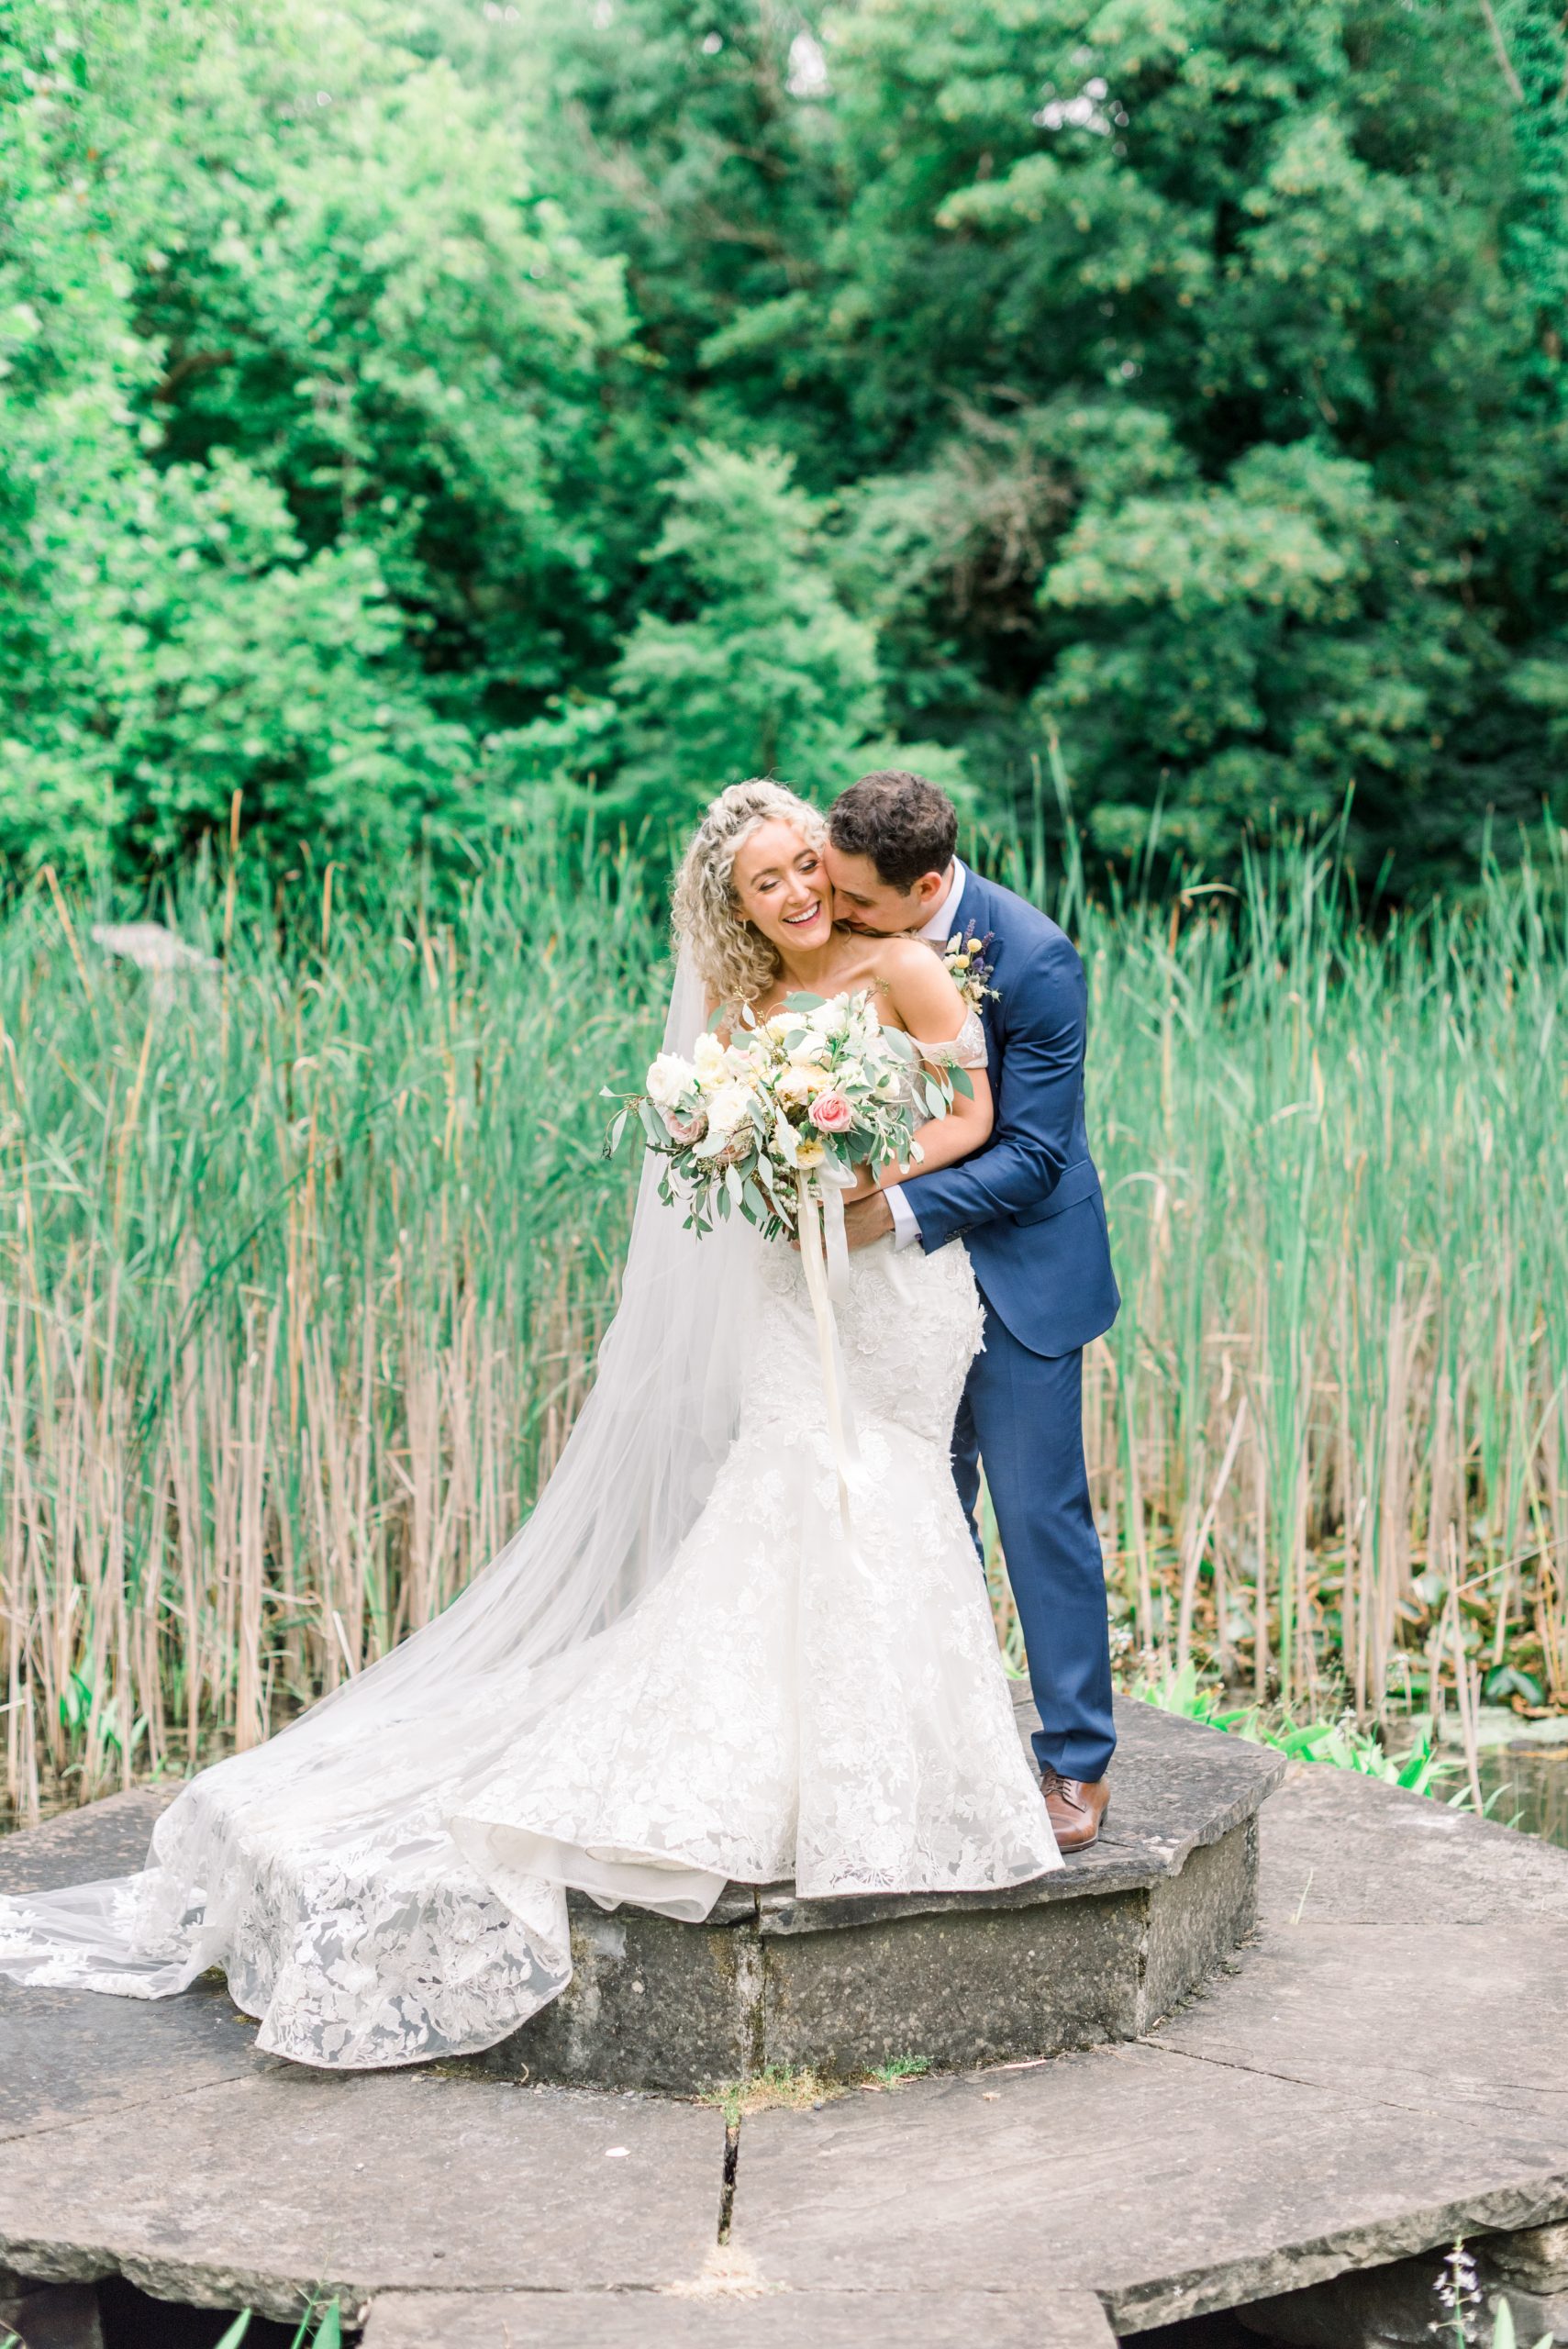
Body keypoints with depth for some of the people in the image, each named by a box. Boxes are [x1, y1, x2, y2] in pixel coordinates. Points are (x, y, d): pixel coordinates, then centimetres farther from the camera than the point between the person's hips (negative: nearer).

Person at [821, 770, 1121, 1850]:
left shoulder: (1035, 961, -23)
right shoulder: (858, 935, -6)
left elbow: (1030, 1153, -21)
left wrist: (897, 1213, -30)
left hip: (1018, 1272, -6)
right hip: (907, 1262, 6)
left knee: (1041, 1515, -1)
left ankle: (1078, 1763, 10)